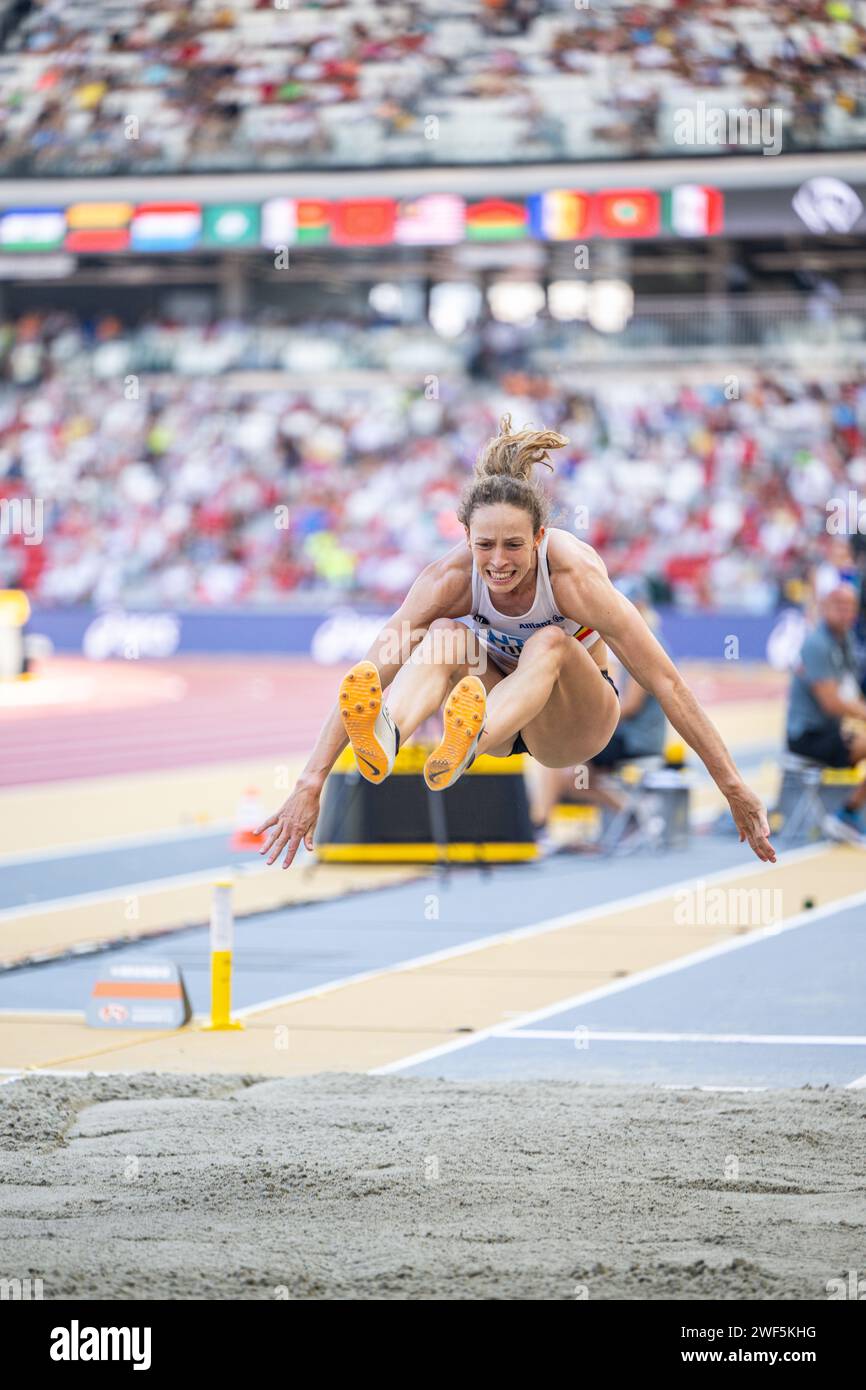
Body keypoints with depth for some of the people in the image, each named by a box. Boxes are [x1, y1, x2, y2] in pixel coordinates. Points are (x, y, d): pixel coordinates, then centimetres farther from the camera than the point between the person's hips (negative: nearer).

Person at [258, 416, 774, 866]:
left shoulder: (575, 575, -27)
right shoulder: (451, 579, -21)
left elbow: (665, 683, -25)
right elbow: (368, 674, -24)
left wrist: (734, 788, -24)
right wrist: (311, 784, -31)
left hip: (572, 725, -2)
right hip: (498, 704, 2)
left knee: (550, 643, -36)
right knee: (447, 633, -29)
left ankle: (465, 745, -66)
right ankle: (383, 738, -61)